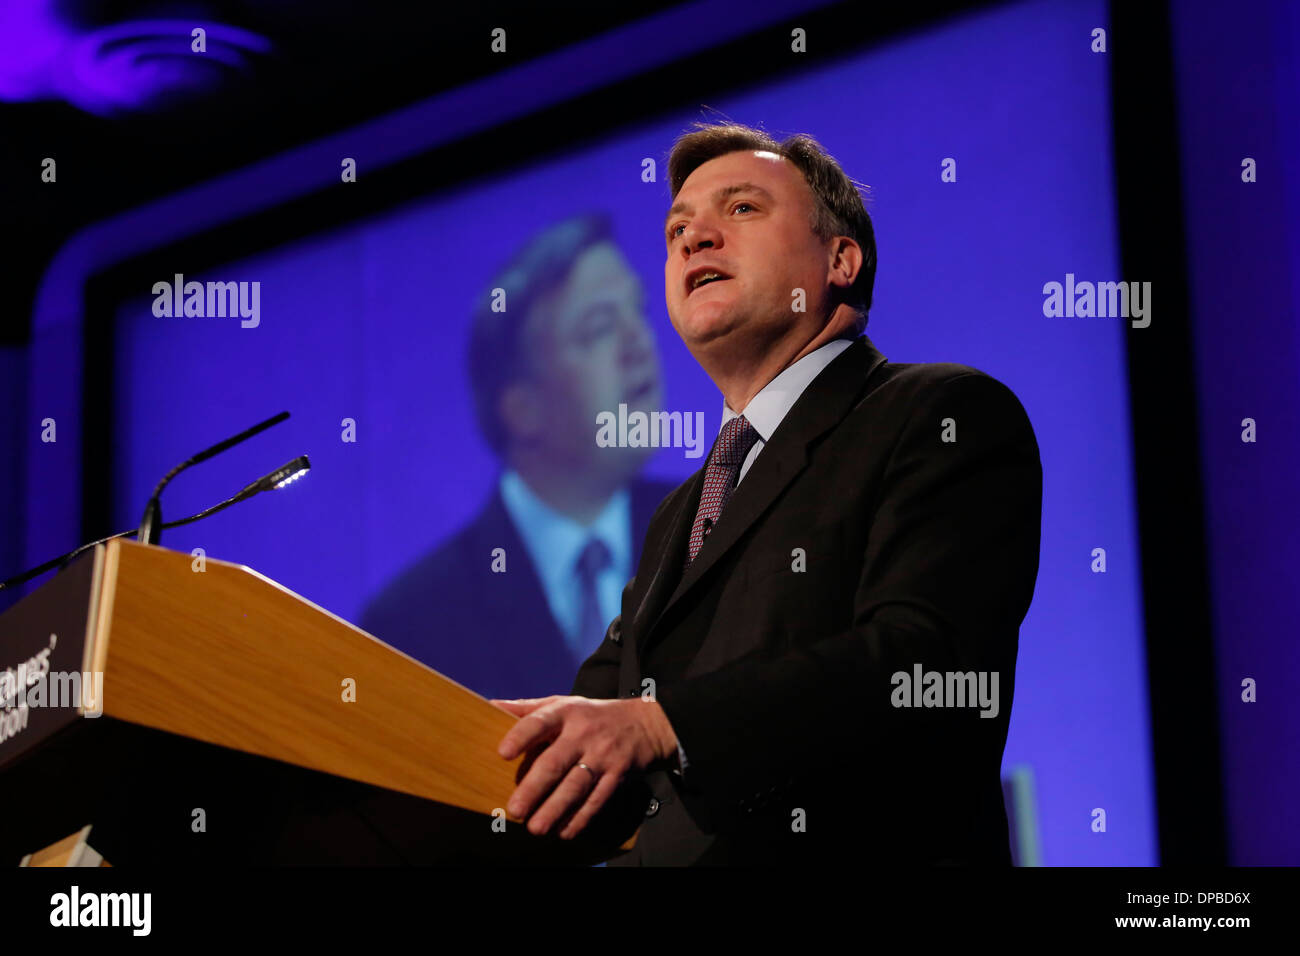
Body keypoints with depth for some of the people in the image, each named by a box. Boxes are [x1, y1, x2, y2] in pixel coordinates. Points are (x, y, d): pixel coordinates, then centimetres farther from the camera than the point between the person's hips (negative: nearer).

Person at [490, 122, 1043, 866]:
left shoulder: (950, 416, 1)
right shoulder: (680, 520, 26)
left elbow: (927, 658, -14)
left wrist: (659, 724, -23)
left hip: (860, 851, -7)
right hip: (660, 850, 7)